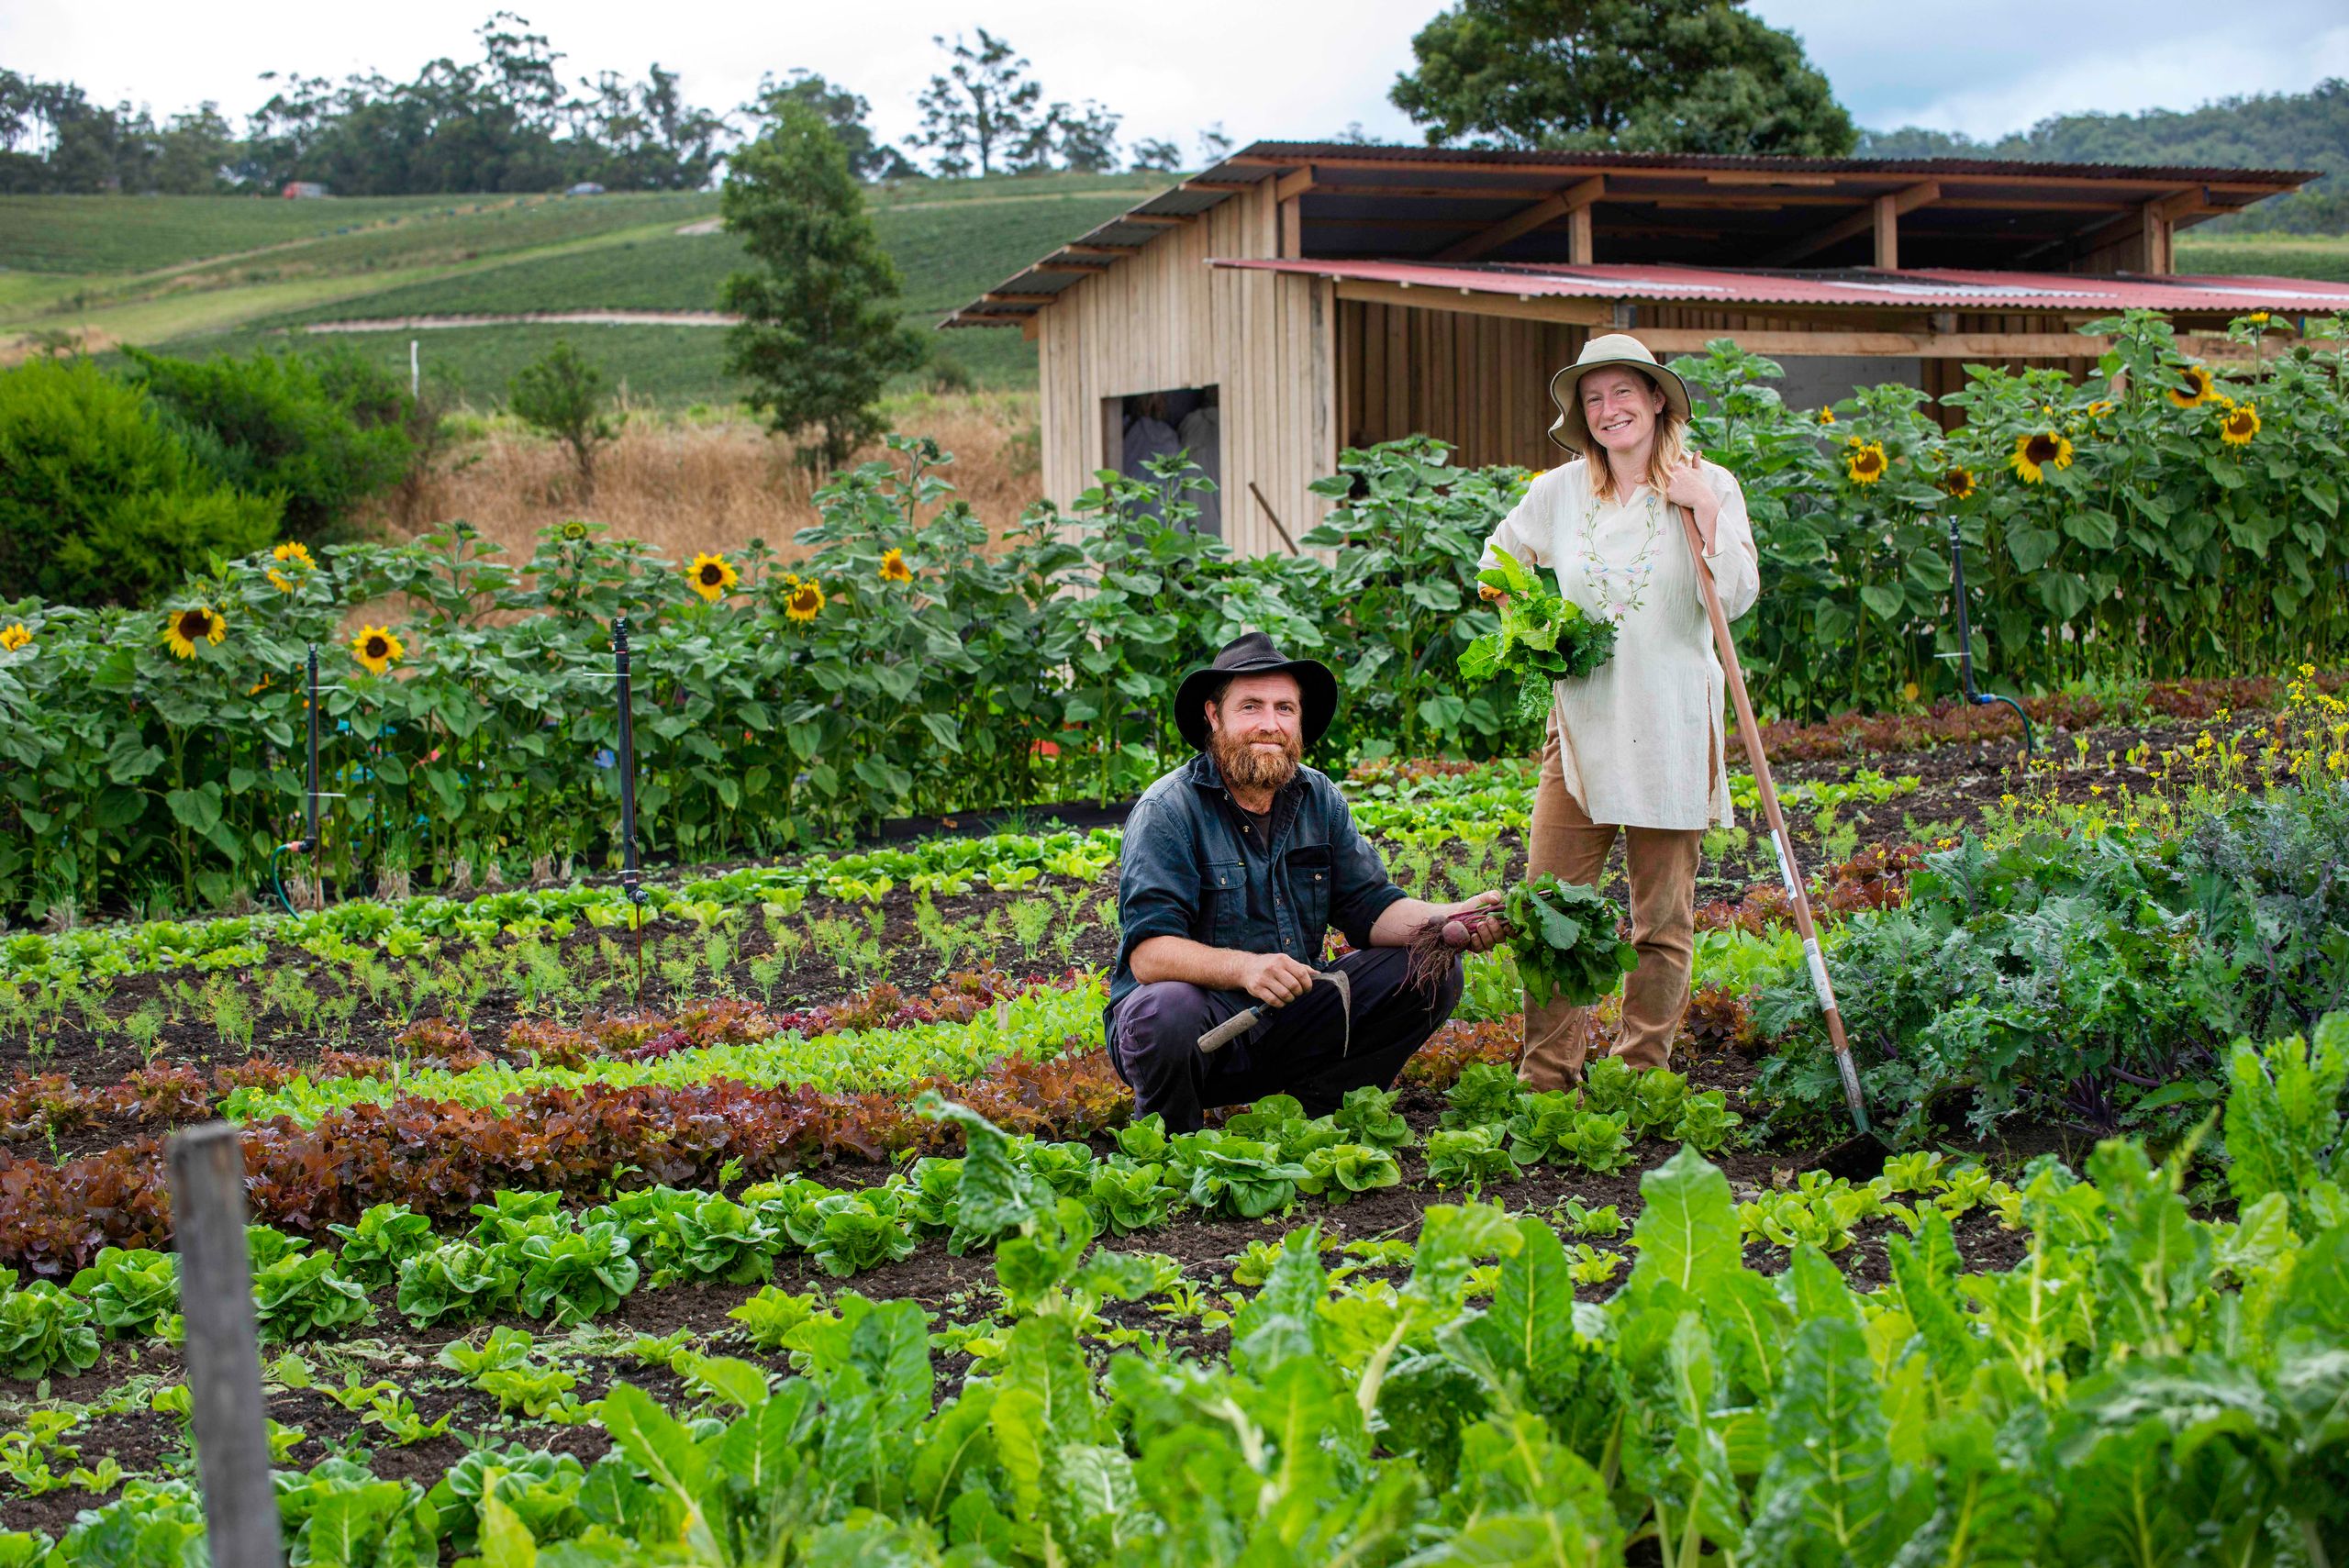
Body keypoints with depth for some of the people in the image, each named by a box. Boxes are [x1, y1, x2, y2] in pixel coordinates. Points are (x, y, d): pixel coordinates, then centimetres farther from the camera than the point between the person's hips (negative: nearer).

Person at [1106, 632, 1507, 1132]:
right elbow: (1148, 952, -24)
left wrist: (1447, 921, -20)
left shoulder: (1319, 799, 4)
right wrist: (1245, 968, -42)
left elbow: (1371, 908, 2)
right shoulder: (1168, 810, -15)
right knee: (1168, 1010, -39)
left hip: (1287, 1024, 5)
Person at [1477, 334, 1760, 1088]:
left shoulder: (1709, 486, 0)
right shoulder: (1558, 492, 6)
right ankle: (1546, 1078, 9)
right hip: (1581, 722, 2)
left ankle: (1641, 1077, 15)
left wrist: (1703, 510, -15)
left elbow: (1736, 597, -9)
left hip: (1671, 732, -2)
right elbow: (1501, 559, 25)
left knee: (1662, 920, 4)